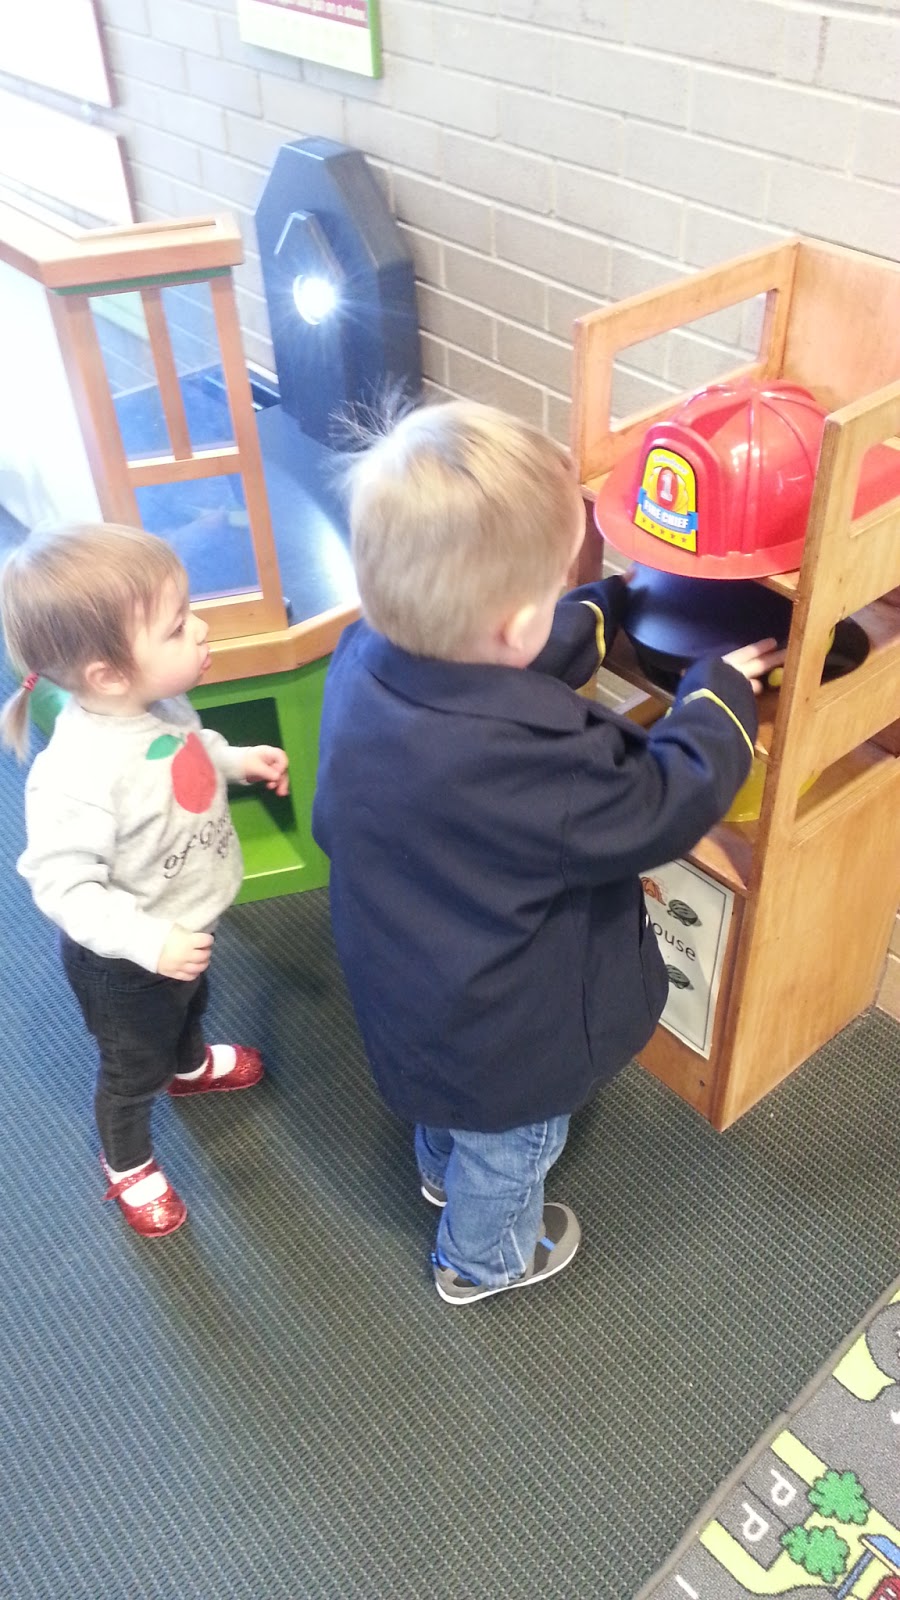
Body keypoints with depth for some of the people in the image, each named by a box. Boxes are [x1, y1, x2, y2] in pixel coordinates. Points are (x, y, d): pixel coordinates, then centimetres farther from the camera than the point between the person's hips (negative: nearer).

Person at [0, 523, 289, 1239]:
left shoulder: (159, 699, -18)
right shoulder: (78, 773, -42)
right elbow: (62, 885, -34)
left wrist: (236, 759, -6)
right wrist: (150, 943, -40)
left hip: (190, 923, 7)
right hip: (126, 964, -7)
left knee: (190, 1004, 38)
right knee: (136, 1067, 22)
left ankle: (190, 1066, 72)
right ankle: (126, 1165, 53)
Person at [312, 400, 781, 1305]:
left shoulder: (366, 656, -20)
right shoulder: (527, 758, -44)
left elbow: (510, 662, -1)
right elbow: (663, 808, -27)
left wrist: (615, 606, 8)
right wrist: (720, 691, -11)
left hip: (401, 979, 7)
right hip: (500, 1038, -6)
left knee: (443, 1102, 38)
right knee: (509, 1148, 27)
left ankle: (441, 1172, 69)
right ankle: (483, 1260, 56)